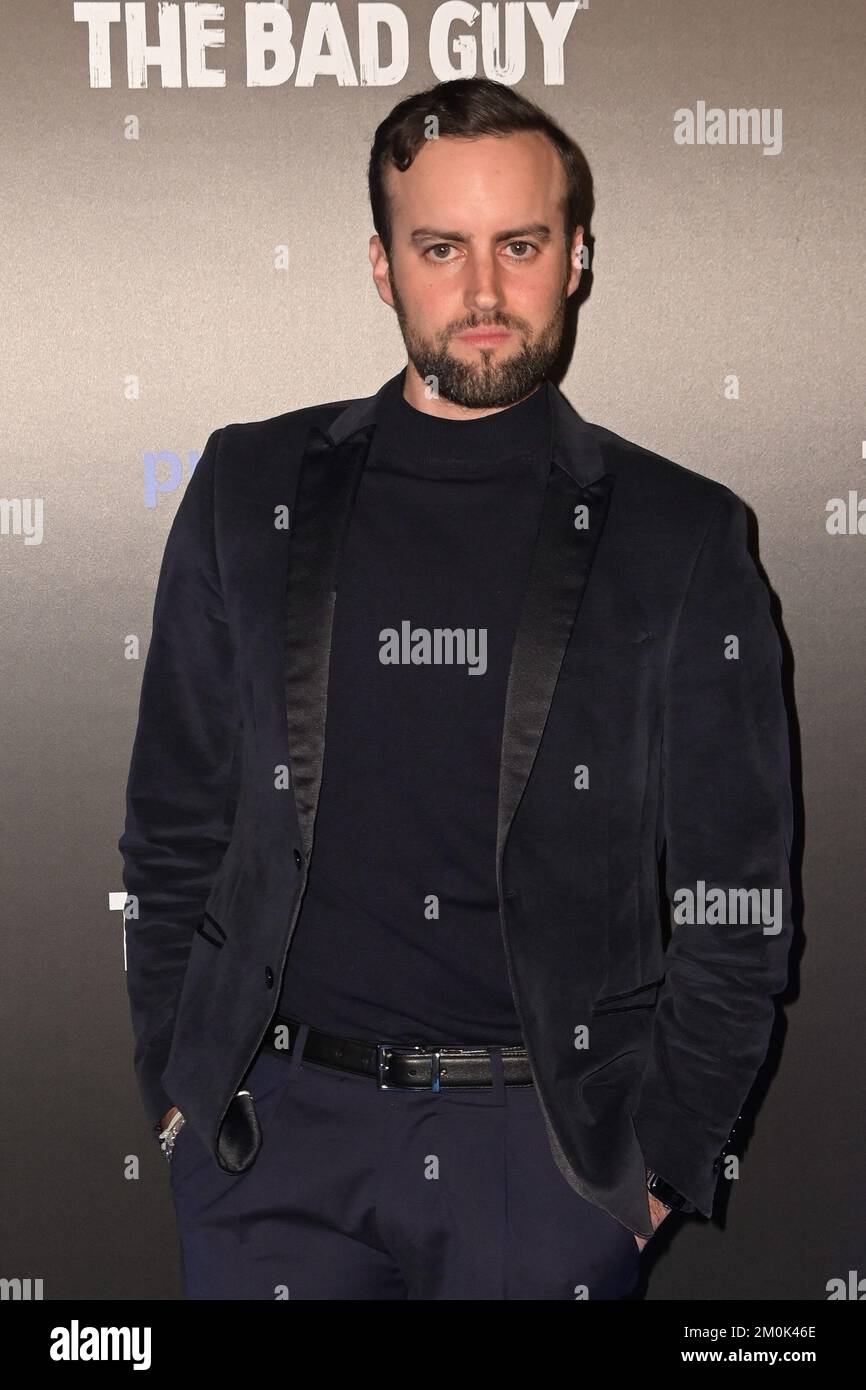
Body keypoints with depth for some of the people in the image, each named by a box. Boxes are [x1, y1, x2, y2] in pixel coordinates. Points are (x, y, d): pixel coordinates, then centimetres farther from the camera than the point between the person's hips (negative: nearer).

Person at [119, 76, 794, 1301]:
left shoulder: (679, 537, -1)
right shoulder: (252, 491, 4)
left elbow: (737, 901, 1)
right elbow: (174, 825, 8)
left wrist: (665, 1155, -2)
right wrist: (177, 1081, 4)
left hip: (551, 1150, -1)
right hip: (276, 1124, 1)